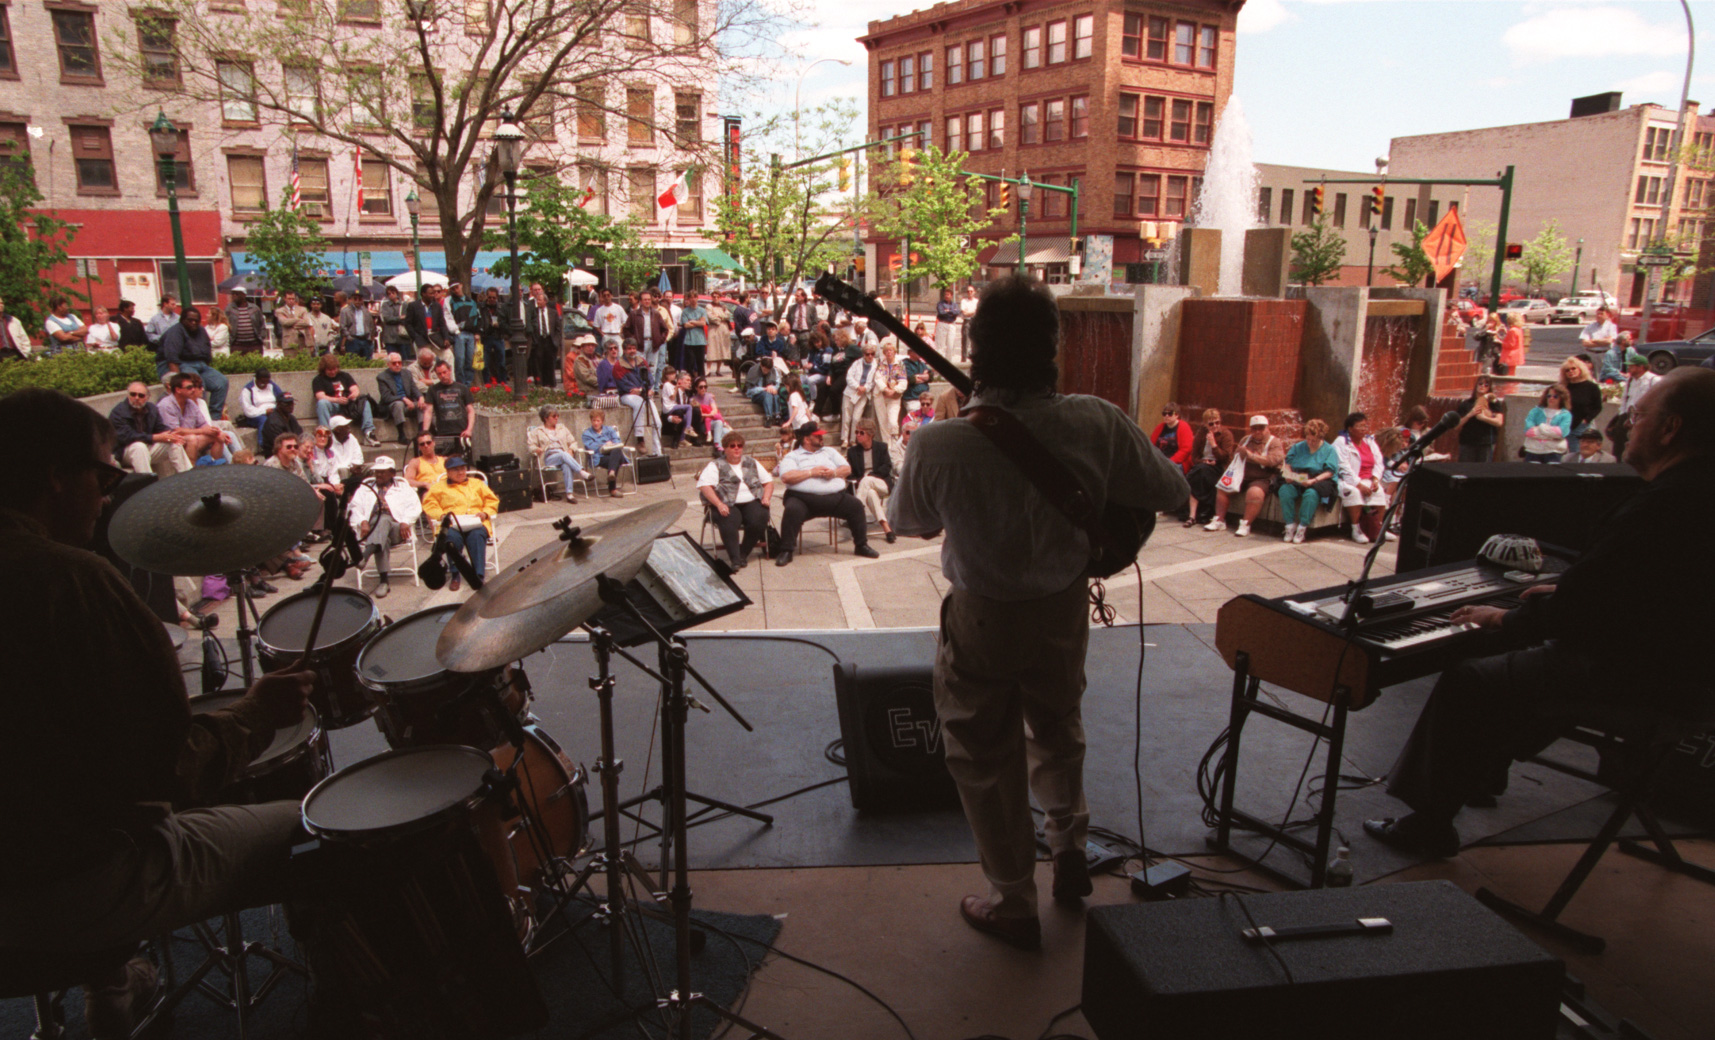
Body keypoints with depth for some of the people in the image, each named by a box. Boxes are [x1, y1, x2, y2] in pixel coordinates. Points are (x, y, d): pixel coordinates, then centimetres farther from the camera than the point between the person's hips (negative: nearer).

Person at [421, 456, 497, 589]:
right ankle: (455, 575, -31)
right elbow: (429, 505, 12)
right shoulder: (439, 488, 26)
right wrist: (442, 515, -7)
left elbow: (492, 501, 23)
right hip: (452, 525, 0)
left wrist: (485, 513, 2)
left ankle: (478, 575, -40)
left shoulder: (477, 484, 31)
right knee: (453, 537, -37)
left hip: (476, 524, 0)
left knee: (476, 536, -36)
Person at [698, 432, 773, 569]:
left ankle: (743, 554, -14)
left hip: (752, 502, 3)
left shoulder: (751, 463, 24)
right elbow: (704, 485, -4)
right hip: (728, 505, -3)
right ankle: (735, 559, -36)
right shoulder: (716, 466, 10)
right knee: (729, 523, -36)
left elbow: (768, 481, 24)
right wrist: (719, 504, -19)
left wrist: (766, 498, 3)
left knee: (758, 521, -30)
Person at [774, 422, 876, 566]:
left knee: (856, 505, -14)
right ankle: (786, 551, -23)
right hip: (803, 498, -4)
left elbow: (847, 469, 18)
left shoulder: (829, 452, 25)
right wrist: (811, 472, -7)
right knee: (791, 511, -33)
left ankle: (861, 545, -1)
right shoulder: (792, 456, 10)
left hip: (835, 496, 4)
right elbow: (786, 477, -7)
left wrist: (834, 472, -4)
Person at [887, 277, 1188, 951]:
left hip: (983, 619, -2)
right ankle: (1068, 842, 43)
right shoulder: (1096, 425, -21)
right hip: (1065, 607, 3)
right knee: (1056, 728, 31)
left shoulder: (937, 444, -26)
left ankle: (1013, 905, 30)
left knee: (986, 758, 17)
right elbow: (1171, 493, -4)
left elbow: (906, 522, -5)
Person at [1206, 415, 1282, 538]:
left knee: (1254, 493, -35)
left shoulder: (1274, 442, 1)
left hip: (1262, 479, -6)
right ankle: (1219, 520, -6)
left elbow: (1272, 460, -17)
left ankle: (1245, 524, -25)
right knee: (1223, 487, -13)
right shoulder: (1246, 440, 18)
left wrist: (1250, 455, -19)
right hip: (1242, 477, 6)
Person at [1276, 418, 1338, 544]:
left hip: (1320, 481, -3)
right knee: (1285, 490, -30)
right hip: (1297, 480, 3)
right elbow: (1287, 463, 10)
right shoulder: (1298, 447, 17)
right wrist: (1287, 475, -13)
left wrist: (1313, 480, -22)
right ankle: (1290, 526, -28)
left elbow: (1330, 472, -6)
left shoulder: (1329, 450, 6)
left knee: (1311, 493, -38)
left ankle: (1302, 529, -30)